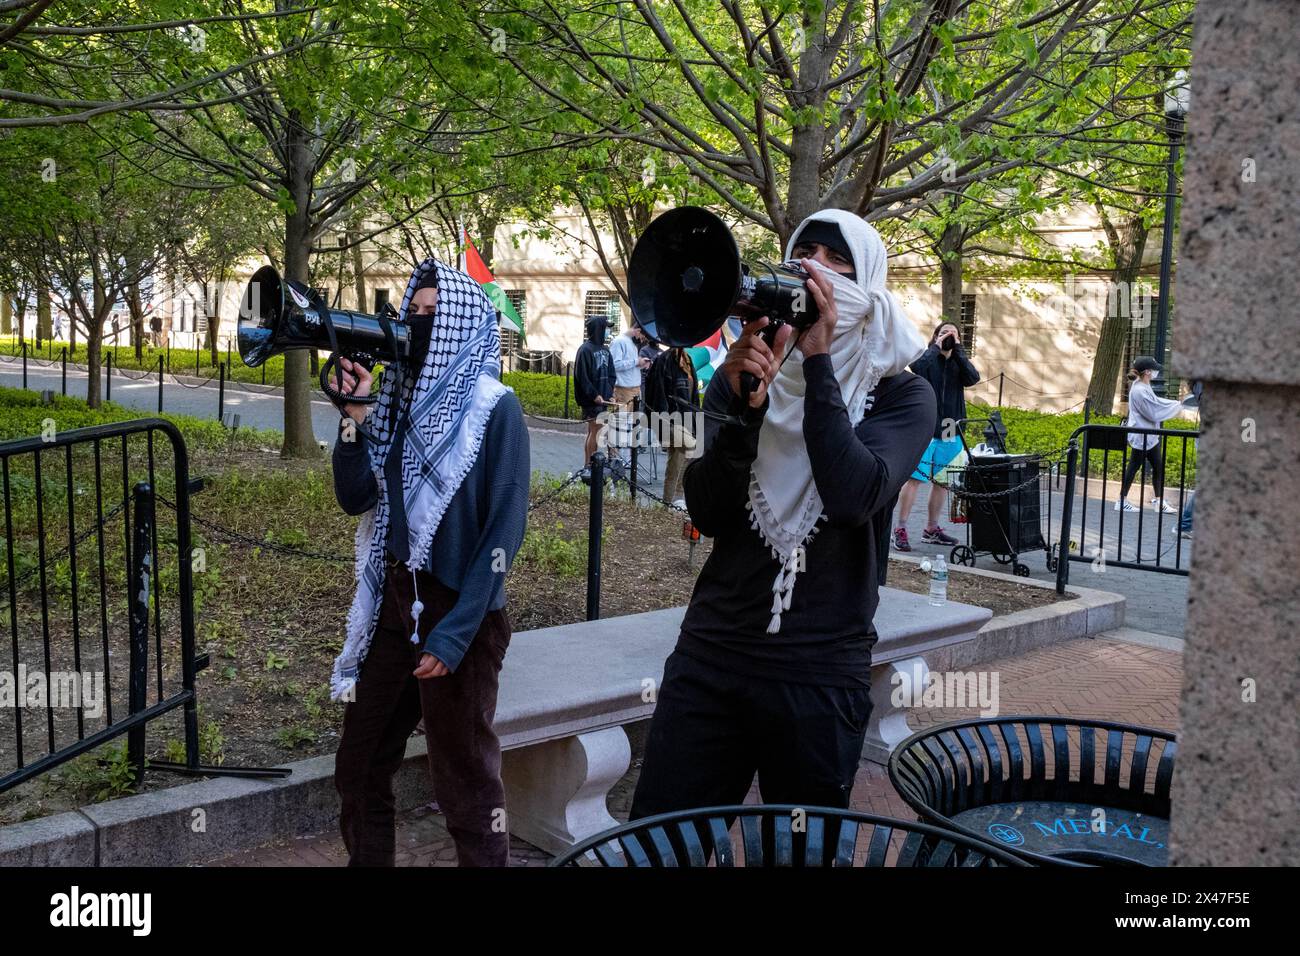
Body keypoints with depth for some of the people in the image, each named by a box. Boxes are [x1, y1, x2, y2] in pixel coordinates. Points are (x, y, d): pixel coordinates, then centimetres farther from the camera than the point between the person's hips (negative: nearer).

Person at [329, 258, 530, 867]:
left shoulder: (493, 409, -11)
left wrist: (455, 633, -18)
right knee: (358, 767, 15)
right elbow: (356, 499, 6)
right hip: (393, 600, 6)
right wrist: (355, 414, -7)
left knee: (464, 780, 6)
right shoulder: (399, 398, 7)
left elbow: (505, 528, -14)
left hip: (459, 611, -6)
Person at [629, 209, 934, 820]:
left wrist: (818, 361, -18)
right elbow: (708, 515, -5)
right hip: (710, 654, 2)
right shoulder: (743, 374, 5)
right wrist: (745, 406, -20)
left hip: (820, 672, -2)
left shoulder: (901, 394, -1)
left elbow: (854, 497, -21)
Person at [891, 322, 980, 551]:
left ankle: (931, 529, 20)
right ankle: (900, 528, -6)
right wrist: (936, 348, -10)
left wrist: (957, 350, -7)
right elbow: (917, 369, -21)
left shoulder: (958, 364, 14)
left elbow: (973, 378, -7)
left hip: (950, 431, 5)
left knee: (942, 481, 9)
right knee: (915, 478, -10)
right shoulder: (927, 358, 3)